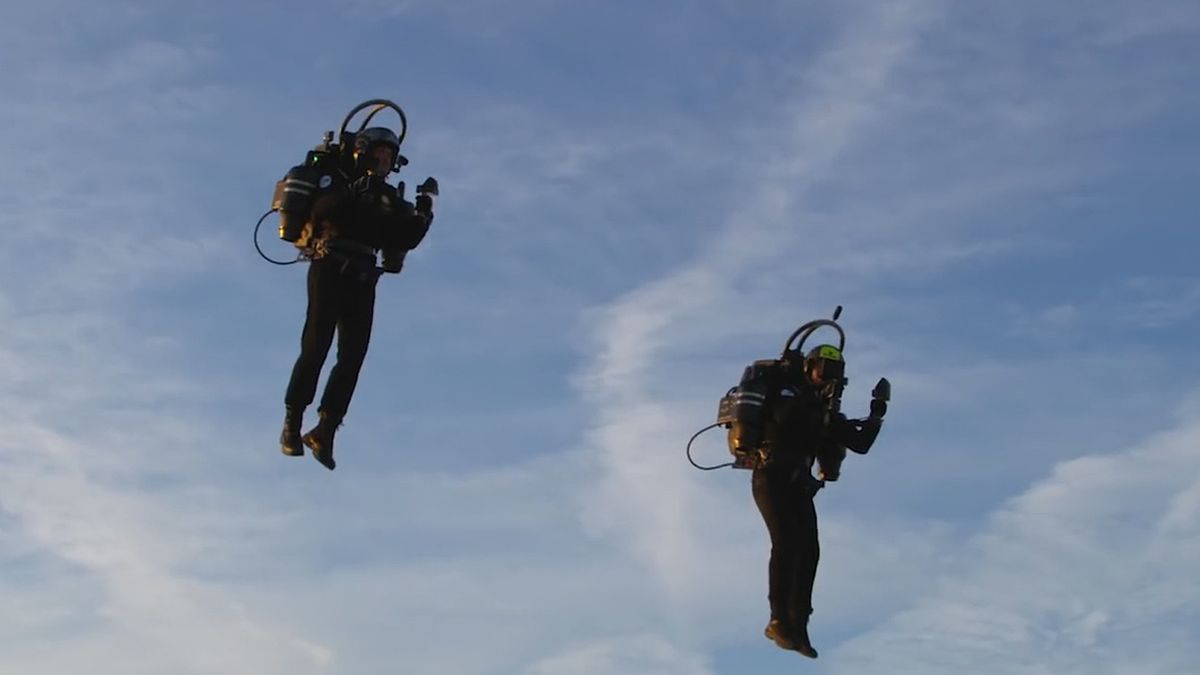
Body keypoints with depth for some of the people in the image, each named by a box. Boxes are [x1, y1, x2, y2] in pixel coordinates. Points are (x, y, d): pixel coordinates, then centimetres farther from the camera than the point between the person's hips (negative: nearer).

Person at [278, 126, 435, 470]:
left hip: (362, 281, 6)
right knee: (316, 348, -11)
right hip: (329, 271, -6)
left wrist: (424, 207, 4)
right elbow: (322, 210, -17)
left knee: (353, 356, -5)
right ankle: (292, 424, -2)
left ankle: (325, 432, -5)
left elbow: (407, 239, 13)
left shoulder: (387, 197, 21)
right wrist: (355, 192, -24)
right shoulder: (336, 178, 4)